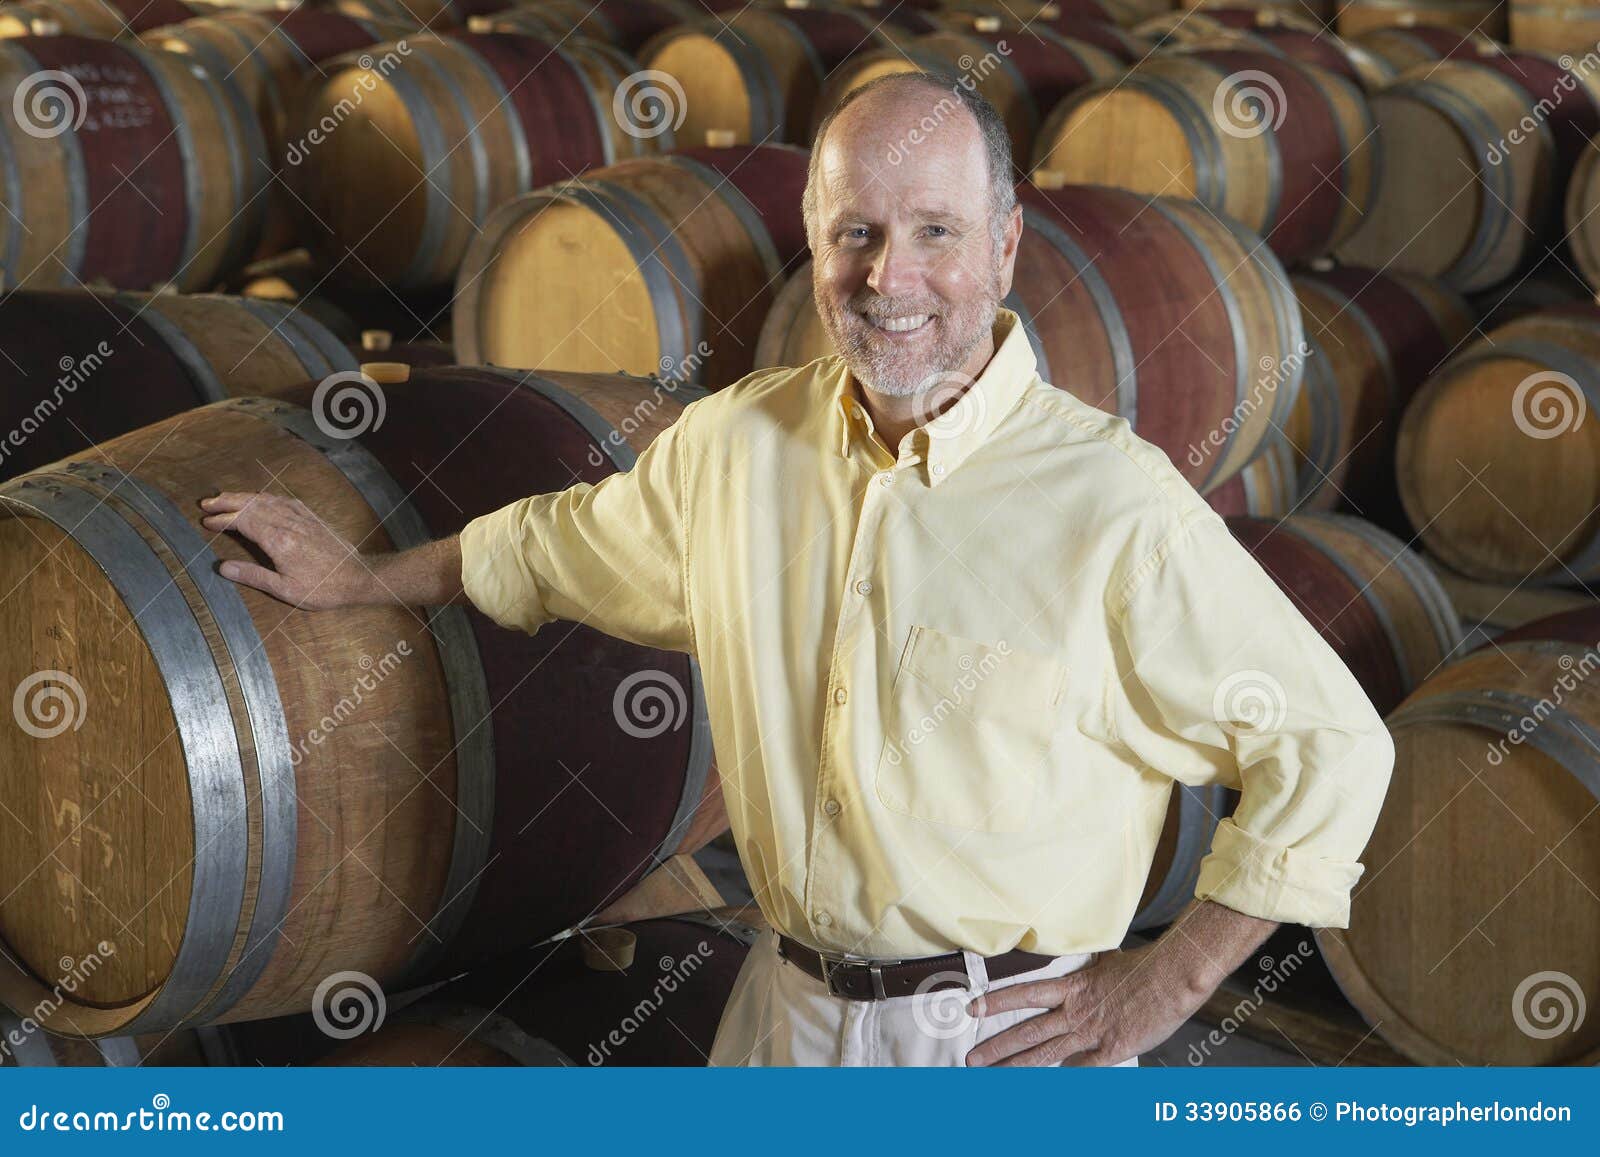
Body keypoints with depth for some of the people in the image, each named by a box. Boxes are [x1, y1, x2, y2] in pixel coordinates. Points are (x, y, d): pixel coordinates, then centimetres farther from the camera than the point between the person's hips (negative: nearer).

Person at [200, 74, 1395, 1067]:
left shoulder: (1113, 504, -17)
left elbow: (1331, 750, -12)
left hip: (1004, 1030, -4)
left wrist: (1164, 985, -11)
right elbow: (568, 543, 20)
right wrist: (360, 576, 27)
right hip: (789, 1008, 5)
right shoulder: (735, 443, -1)